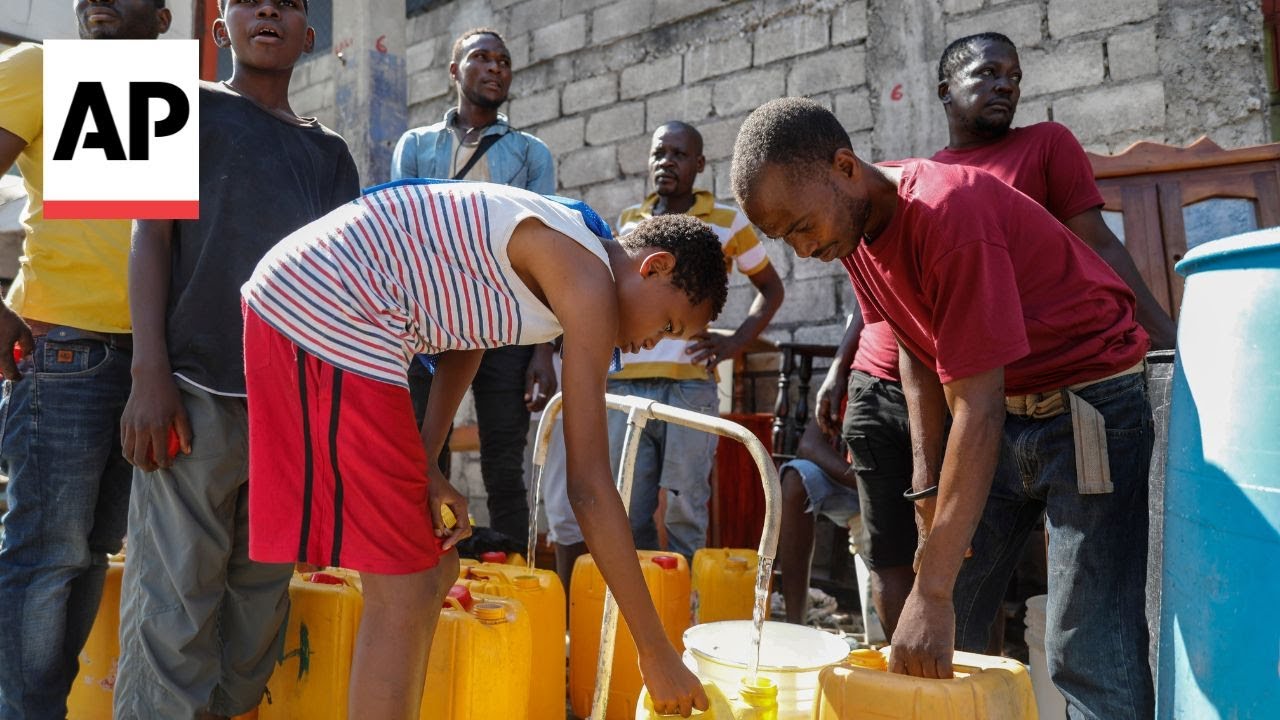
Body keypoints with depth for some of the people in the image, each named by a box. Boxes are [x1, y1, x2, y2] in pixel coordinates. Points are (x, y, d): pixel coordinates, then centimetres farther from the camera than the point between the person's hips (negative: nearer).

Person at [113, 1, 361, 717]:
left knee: (263, 593, 7)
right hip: (197, 386, -3)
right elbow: (151, 232, 2)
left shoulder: (329, 150, 18)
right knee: (175, 598, -5)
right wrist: (150, 373, -9)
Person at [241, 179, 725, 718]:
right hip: (327, 317, -10)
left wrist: (422, 465, 5)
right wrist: (657, 653, -9)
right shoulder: (588, 281, -13)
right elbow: (590, 487, -16)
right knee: (408, 593, -6)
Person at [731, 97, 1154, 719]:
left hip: (1087, 406, -7)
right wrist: (929, 486, 2)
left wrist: (933, 592, -31)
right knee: (943, 639, 5)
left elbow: (978, 409, -31)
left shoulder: (949, 213, -29)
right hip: (1001, 414, 7)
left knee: (1088, 659, -11)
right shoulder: (852, 222, -3)